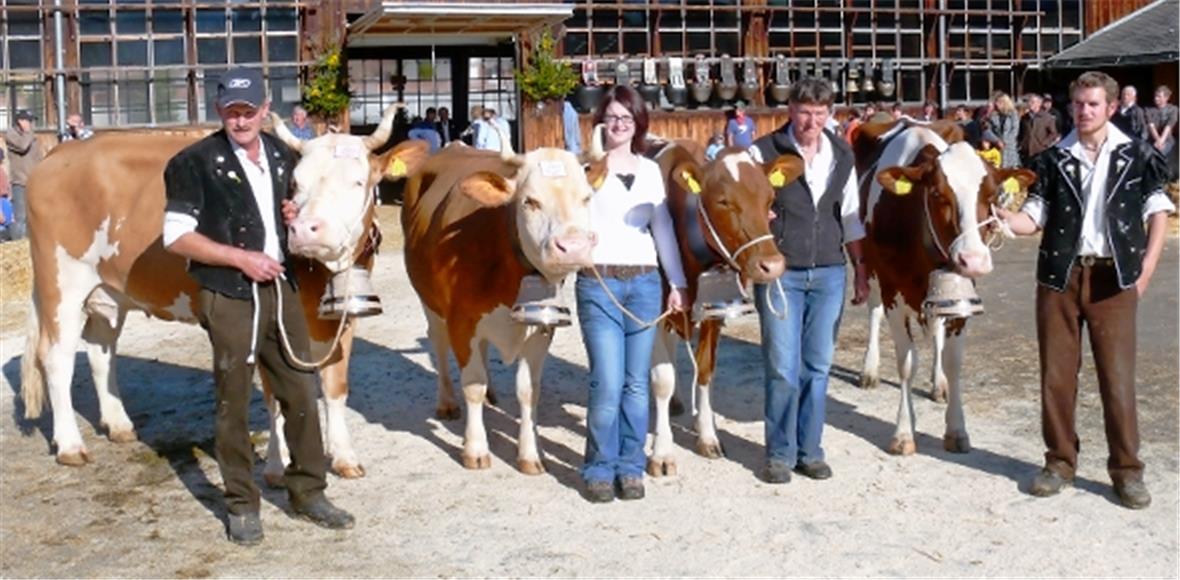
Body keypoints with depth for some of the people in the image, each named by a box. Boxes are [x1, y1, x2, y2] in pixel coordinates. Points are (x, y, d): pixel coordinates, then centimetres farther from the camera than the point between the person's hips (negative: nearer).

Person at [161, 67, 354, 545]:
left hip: (281, 289, 6)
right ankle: (241, 505, 17)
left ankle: (307, 492, 22)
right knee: (233, 402, 5)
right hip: (228, 297, -5)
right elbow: (176, 237, -11)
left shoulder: (282, 156, 10)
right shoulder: (195, 163, -9)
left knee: (300, 392, 9)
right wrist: (241, 258, -16)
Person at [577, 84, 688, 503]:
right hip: (598, 284, -4)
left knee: (636, 384, 7)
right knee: (608, 384, -8)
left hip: (645, 283, 4)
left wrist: (678, 283, 10)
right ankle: (599, 470, 9)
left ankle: (631, 468, 18)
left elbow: (664, 229, 14)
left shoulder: (650, 171, 13)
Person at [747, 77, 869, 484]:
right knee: (783, 368, -1)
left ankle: (810, 451, 21)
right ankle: (779, 454, 13)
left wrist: (861, 271, 12)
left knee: (817, 367, 9)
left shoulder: (842, 157, 8)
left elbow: (851, 220, 14)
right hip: (779, 272, -3)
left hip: (829, 274, 4)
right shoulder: (763, 153, -5)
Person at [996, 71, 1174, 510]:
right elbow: (1034, 219, 1)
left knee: (1117, 375, 1)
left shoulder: (1137, 156, 2)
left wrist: (1145, 270, -2)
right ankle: (1060, 461, 19)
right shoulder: (1053, 159, 5)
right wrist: (1005, 218, -20)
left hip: (1113, 277, -2)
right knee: (1057, 373, 6)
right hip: (1059, 276, 2)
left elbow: (1158, 212, 6)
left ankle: (1127, 469, 11)